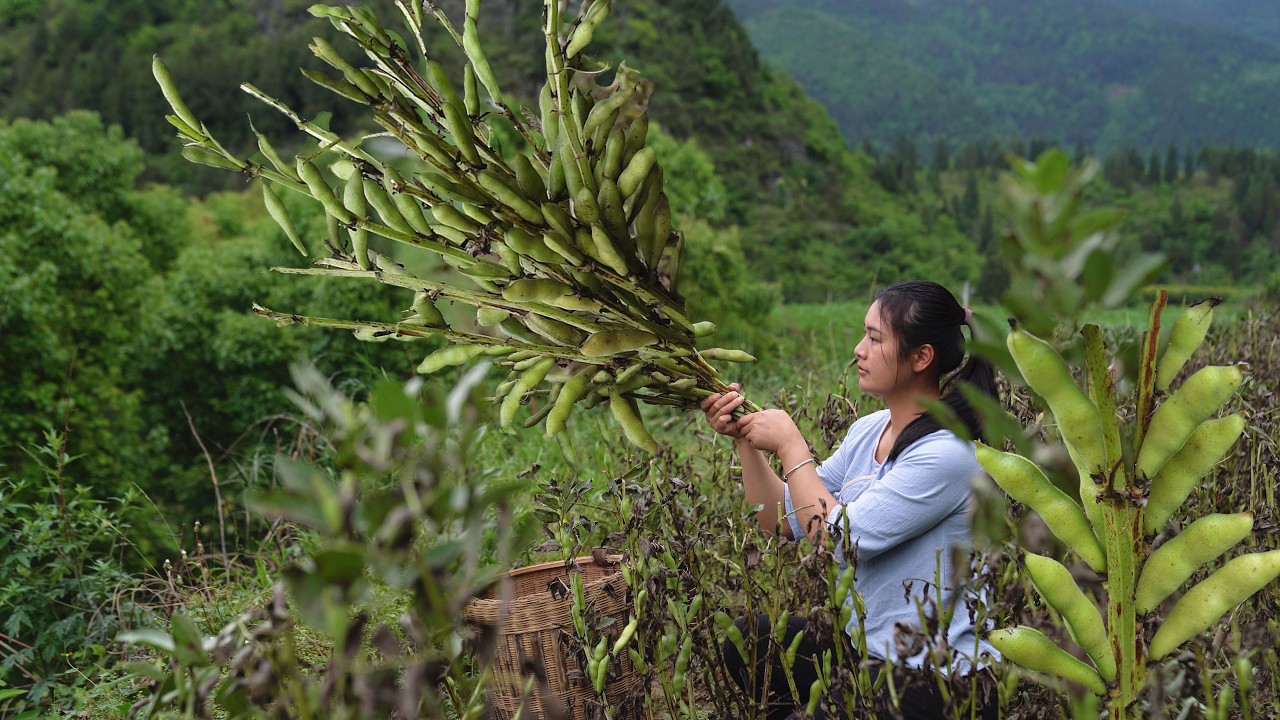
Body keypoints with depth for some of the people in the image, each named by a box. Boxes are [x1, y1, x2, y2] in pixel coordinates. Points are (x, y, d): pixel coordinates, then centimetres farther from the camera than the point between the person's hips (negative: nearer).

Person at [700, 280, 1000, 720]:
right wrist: (744, 440, -4)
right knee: (746, 641, -1)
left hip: (937, 681, -8)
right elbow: (783, 519, 7)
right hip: (869, 646, 8)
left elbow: (840, 539, -25)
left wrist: (790, 445, -16)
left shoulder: (945, 455, -22)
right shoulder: (867, 431, 4)